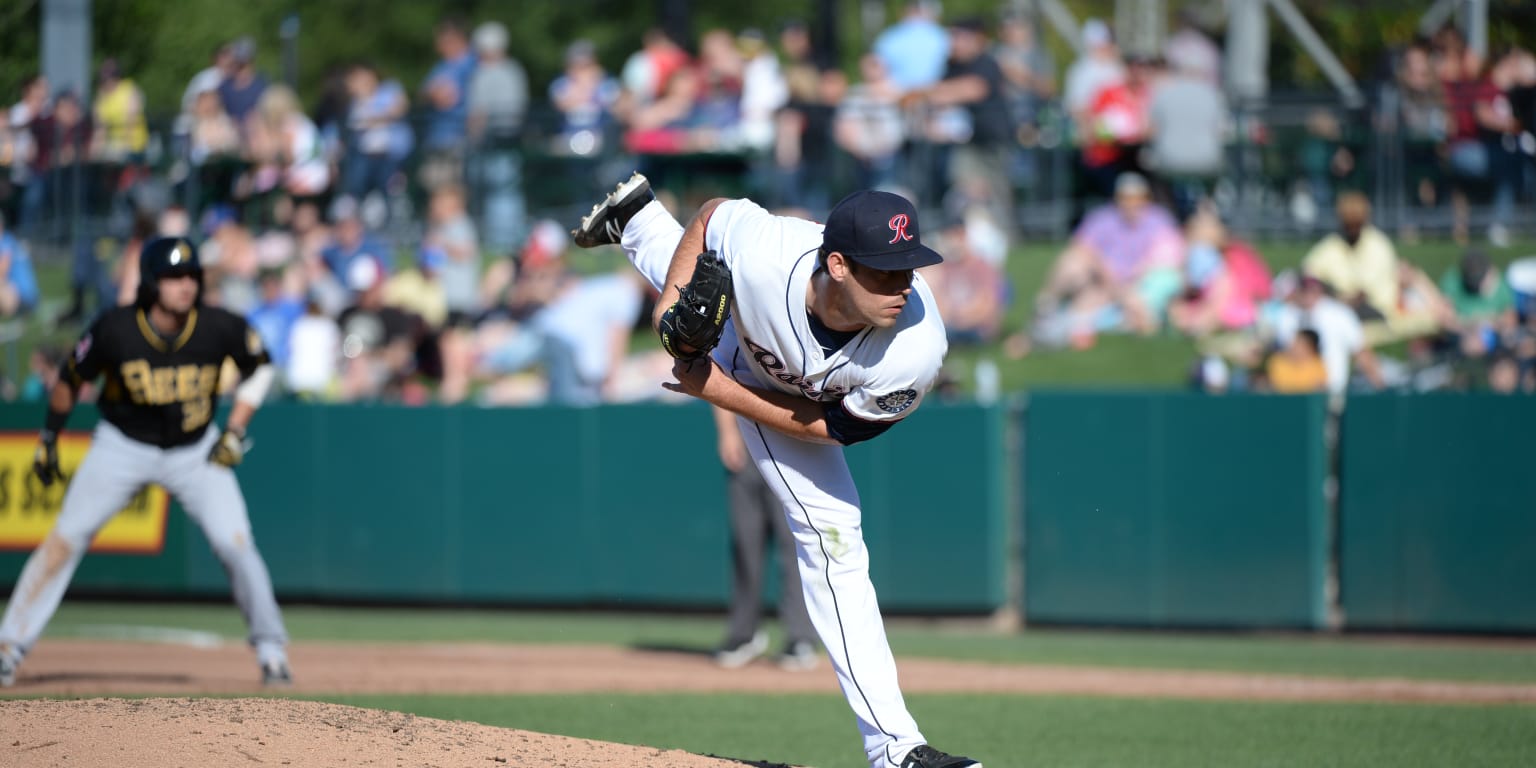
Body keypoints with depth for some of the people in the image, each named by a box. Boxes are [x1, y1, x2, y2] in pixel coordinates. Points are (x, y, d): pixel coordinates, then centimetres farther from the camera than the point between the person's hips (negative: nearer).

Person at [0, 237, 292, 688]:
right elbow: (71, 377, -4)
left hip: (195, 450, 1)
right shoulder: (115, 330, -22)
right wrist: (49, 438, 0)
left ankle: (270, 648, 7)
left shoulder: (219, 328, -19)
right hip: (122, 448, 0)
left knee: (236, 544, -12)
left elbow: (258, 368, 1)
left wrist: (234, 433, -5)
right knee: (65, 540, -6)